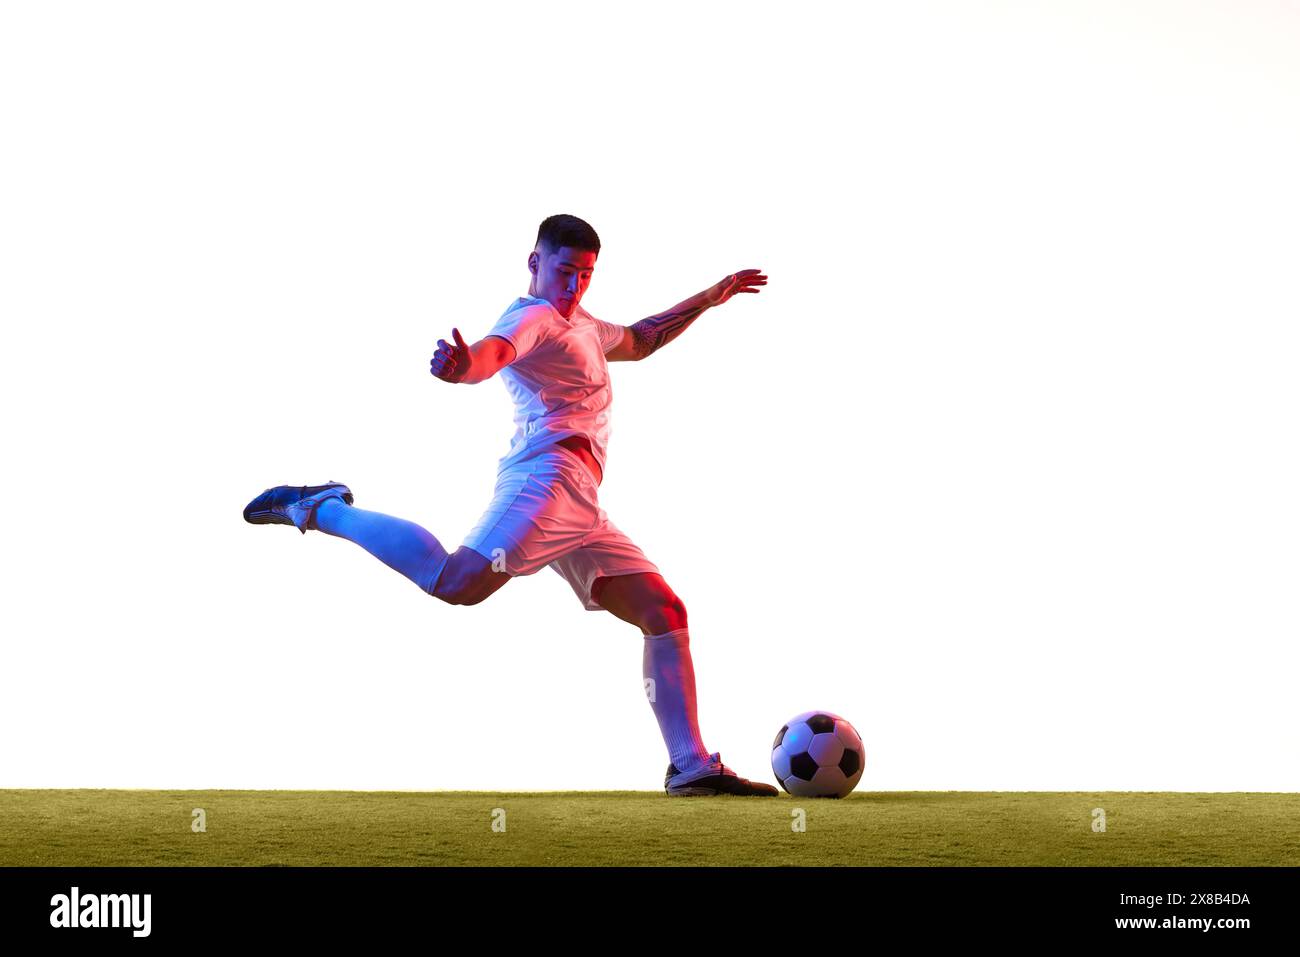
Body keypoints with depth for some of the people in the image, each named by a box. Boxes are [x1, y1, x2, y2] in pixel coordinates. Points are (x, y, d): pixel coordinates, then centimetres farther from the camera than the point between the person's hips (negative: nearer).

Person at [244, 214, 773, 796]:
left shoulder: (581, 327, 32)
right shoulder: (530, 317, 1)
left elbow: (639, 340, 53)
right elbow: (493, 352, -24)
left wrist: (708, 299, 48)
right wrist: (463, 365, -47)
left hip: (580, 510, 10)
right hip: (550, 471, -10)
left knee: (664, 612, 5)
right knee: (456, 582, -29)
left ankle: (691, 767, 3)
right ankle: (320, 511, -9)